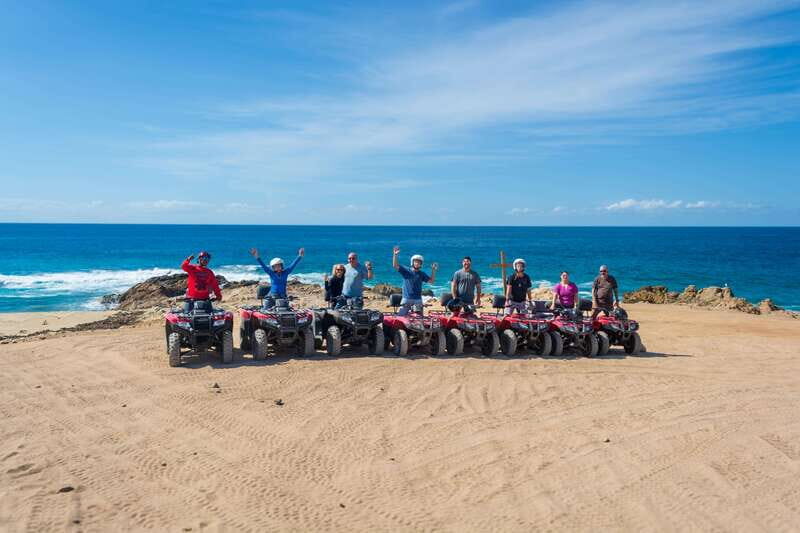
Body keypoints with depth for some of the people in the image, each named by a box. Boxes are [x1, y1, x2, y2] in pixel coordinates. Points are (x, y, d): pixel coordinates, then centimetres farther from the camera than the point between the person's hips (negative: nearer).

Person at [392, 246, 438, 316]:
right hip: (406, 299, -3)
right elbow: (395, 266, -8)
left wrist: (433, 270, -2)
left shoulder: (422, 274, 11)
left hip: (418, 300, 3)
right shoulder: (406, 271, 2)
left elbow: (432, 281, 9)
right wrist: (395, 255, -22)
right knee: (401, 315, -8)